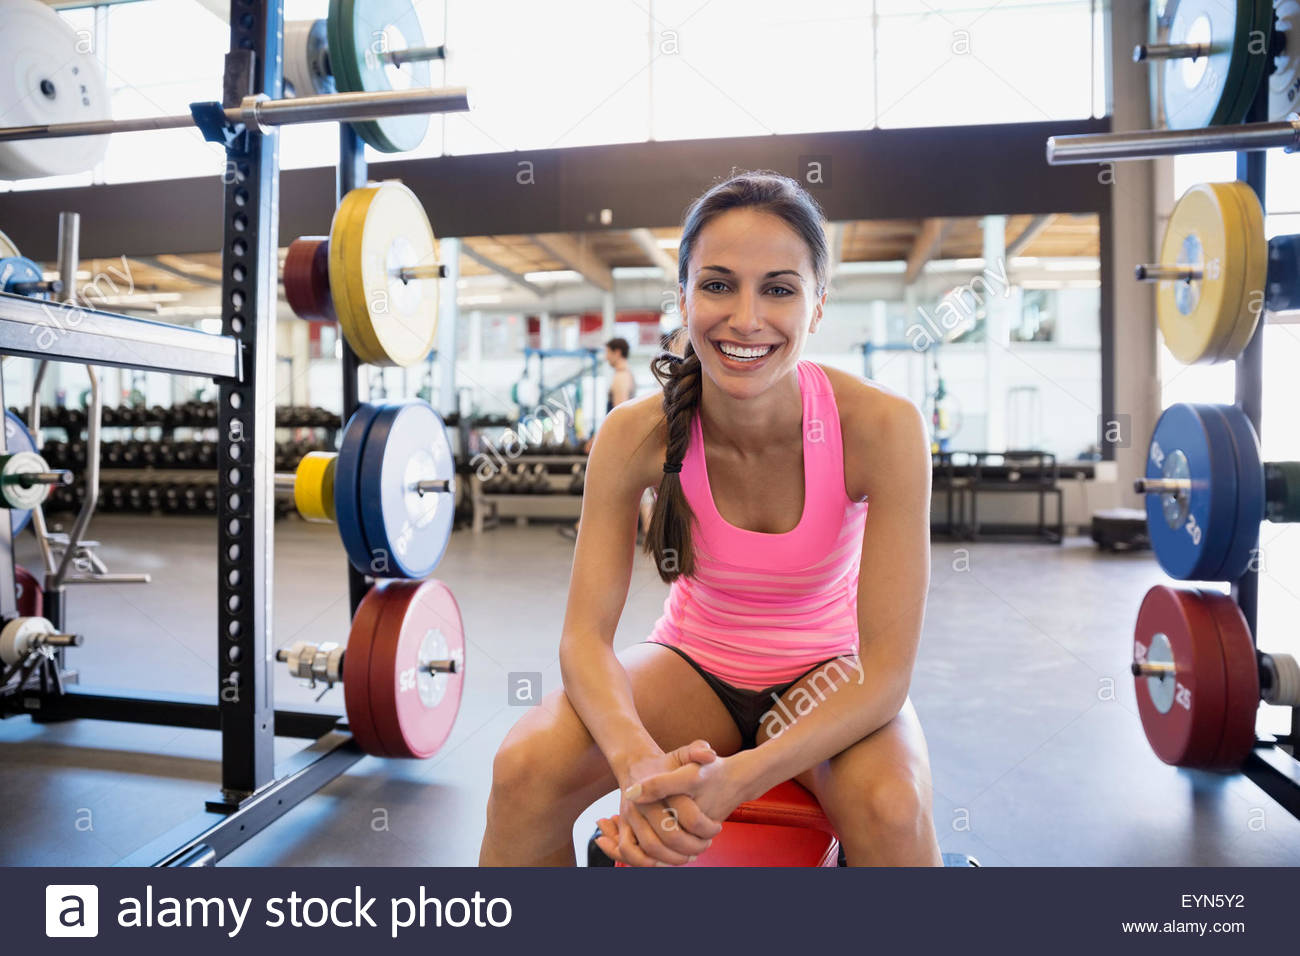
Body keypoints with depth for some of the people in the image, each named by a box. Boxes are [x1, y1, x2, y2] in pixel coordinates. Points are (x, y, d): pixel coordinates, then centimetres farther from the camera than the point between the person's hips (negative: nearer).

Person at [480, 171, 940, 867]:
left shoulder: (882, 428, -25)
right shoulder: (636, 436, -20)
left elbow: (888, 666, -25)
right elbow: (585, 633, -19)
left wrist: (736, 780, -38)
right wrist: (638, 760, -39)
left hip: (827, 676, 0)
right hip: (695, 663, 1)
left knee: (891, 808, -32)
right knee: (524, 768, -23)